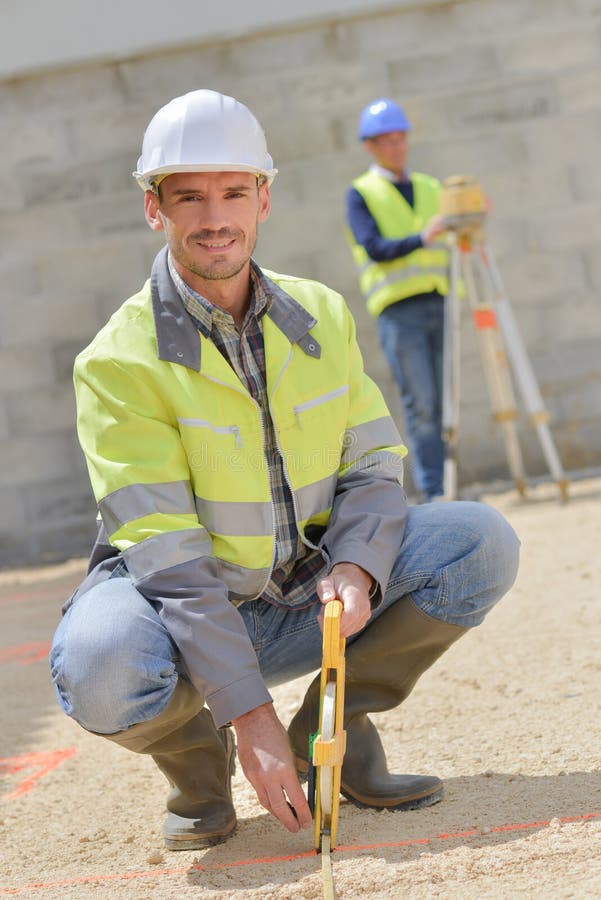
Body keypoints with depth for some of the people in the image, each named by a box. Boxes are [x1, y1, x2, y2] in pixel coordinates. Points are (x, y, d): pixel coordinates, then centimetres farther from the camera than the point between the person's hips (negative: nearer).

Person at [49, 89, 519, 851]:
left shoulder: (322, 316, 1)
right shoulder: (119, 361, -16)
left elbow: (373, 468, 2)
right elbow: (167, 554, -22)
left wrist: (355, 567, -23)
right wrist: (248, 713, -30)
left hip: (307, 600, 5)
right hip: (182, 611, -4)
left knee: (482, 542, -13)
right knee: (102, 670, -38)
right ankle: (195, 755, -1)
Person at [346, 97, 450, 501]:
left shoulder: (431, 188, 19)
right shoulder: (361, 193, 5)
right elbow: (374, 248, -9)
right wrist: (421, 239, -22)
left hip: (441, 301, 4)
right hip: (399, 309, -4)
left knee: (446, 403, 2)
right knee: (420, 404, -9)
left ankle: (451, 487, 6)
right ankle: (432, 493, -8)